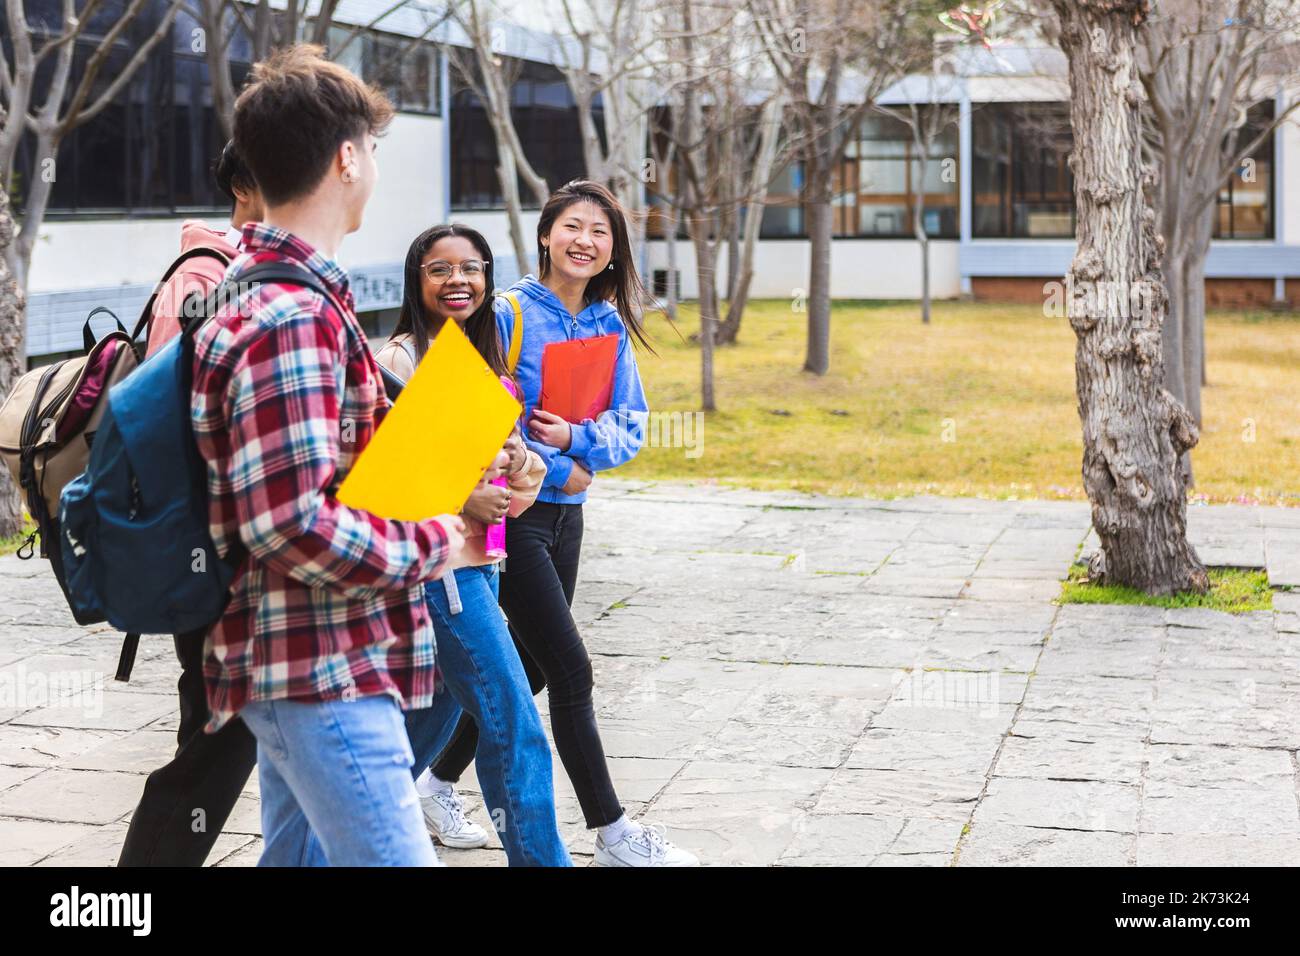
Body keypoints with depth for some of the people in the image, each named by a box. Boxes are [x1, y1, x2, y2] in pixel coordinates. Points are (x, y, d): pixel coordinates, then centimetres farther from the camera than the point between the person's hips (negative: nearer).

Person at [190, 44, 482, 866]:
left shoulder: (270, 289, 13)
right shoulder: (292, 319, -21)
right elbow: (294, 526, -28)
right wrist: (428, 543, -14)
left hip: (304, 662, 11)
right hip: (326, 674, -11)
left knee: (301, 853, 18)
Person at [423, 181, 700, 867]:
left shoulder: (610, 325, 5)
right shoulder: (509, 314, -13)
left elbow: (631, 427, 2)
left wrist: (573, 438, -17)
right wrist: (558, 472, -16)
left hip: (566, 513, 7)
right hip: (512, 512, -7)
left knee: (530, 666, 14)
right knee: (571, 671, -5)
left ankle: (438, 781, 31)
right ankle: (612, 835, 4)